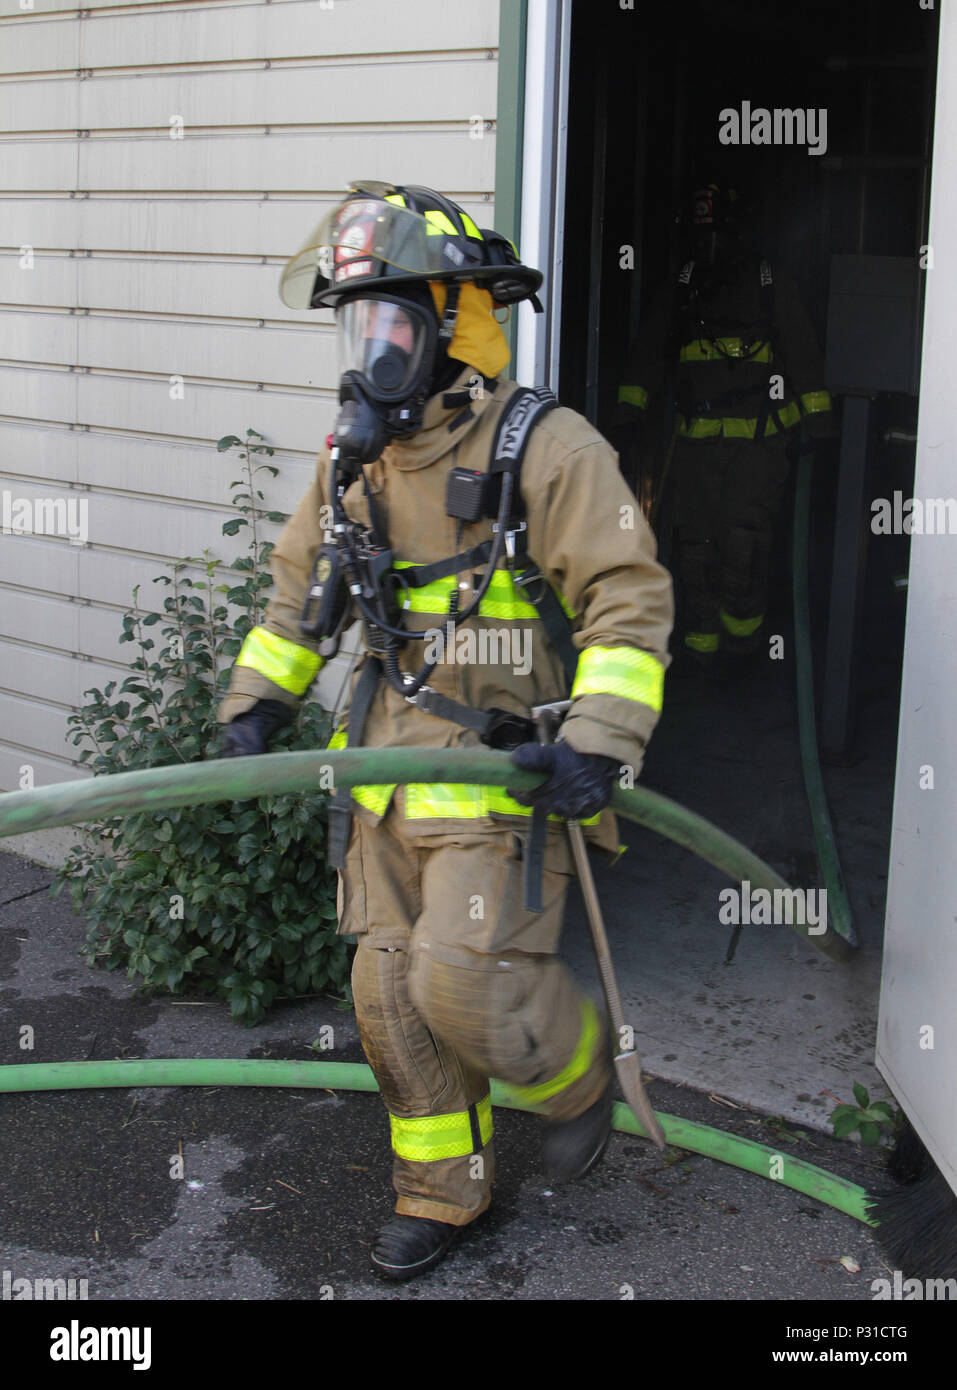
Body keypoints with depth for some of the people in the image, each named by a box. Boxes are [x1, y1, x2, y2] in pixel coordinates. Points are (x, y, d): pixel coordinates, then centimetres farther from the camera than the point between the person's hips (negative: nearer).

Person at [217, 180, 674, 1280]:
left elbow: (630, 600, -14)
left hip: (503, 775, -6)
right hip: (386, 772, 7)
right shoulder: (354, 457, 8)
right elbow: (303, 587, 21)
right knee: (394, 995, 11)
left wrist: (599, 741, -23)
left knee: (466, 982, -14)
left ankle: (574, 1071, 21)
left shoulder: (545, 449, -13)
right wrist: (257, 697, 14)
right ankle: (442, 1193, 31)